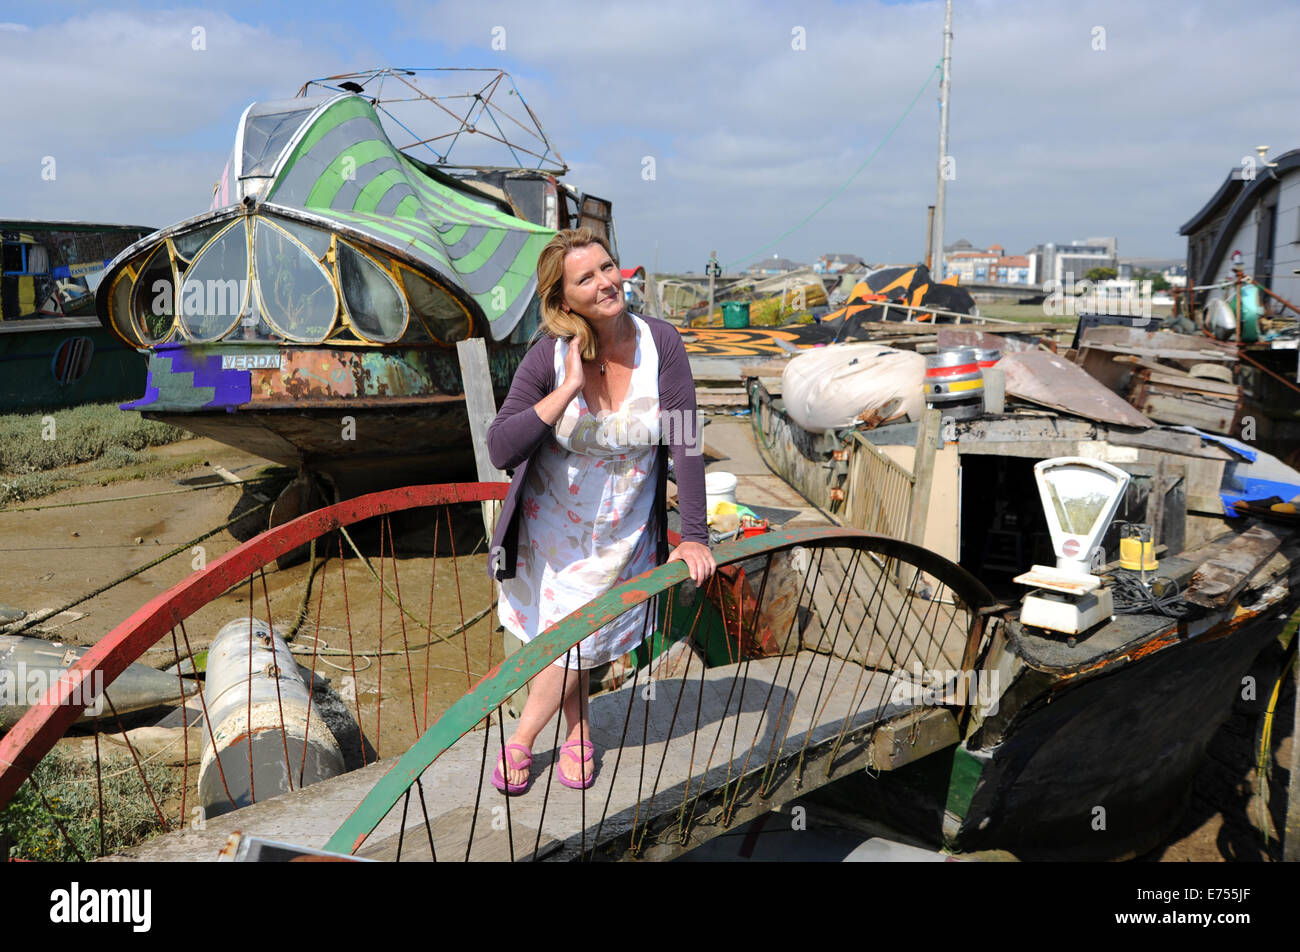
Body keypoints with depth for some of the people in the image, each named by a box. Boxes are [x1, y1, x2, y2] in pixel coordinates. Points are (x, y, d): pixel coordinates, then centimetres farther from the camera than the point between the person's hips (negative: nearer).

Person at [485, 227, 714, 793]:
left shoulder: (661, 344, -19)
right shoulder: (549, 358, -21)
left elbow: (684, 442, -17)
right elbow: (500, 450, -26)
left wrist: (693, 536, -17)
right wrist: (567, 391, -34)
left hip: (621, 532, 0)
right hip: (550, 521, 0)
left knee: (578, 640, 9)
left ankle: (521, 739, 35)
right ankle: (578, 731, 45)